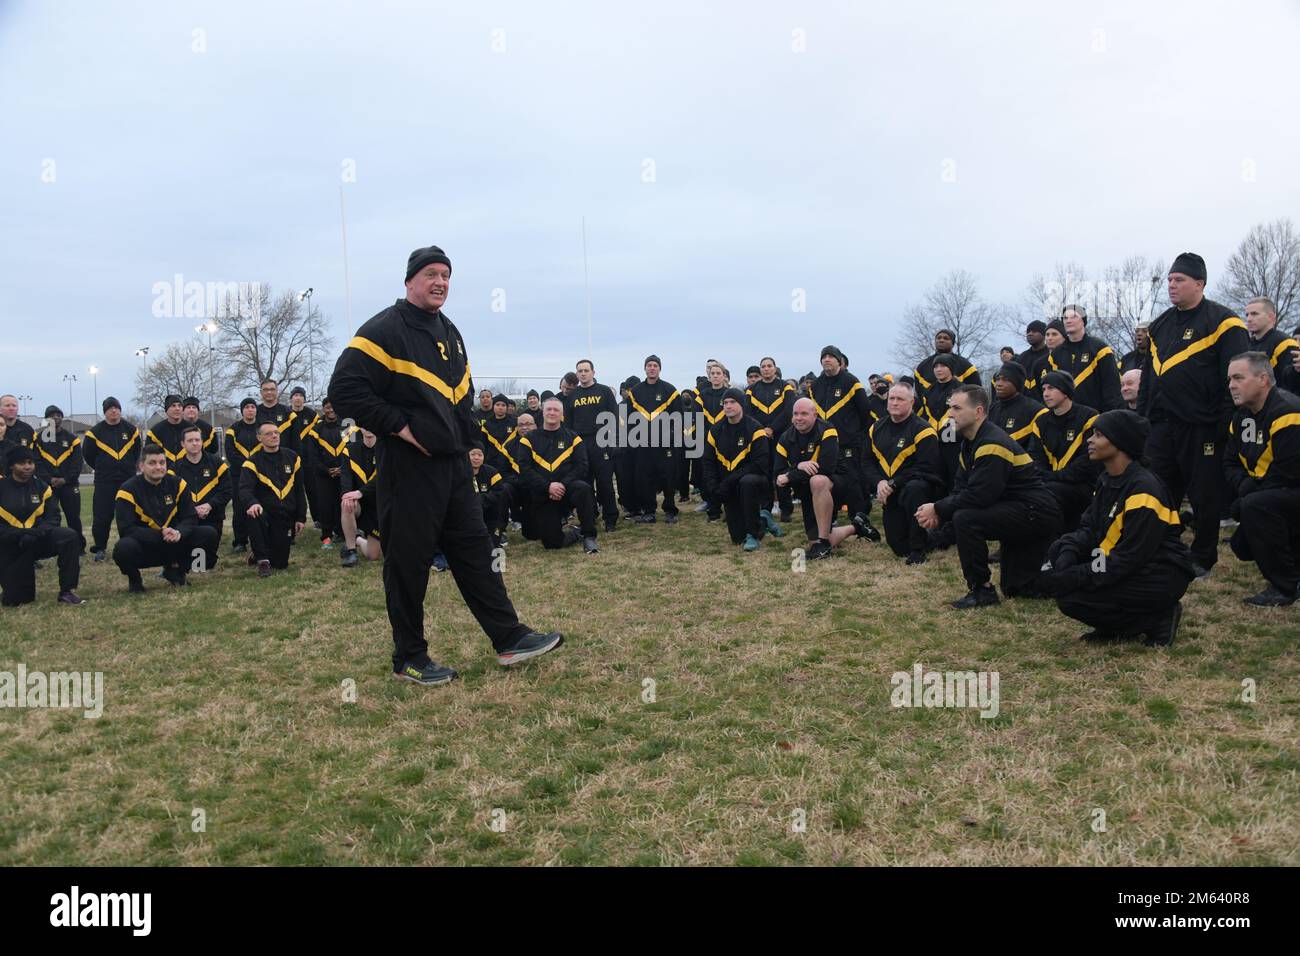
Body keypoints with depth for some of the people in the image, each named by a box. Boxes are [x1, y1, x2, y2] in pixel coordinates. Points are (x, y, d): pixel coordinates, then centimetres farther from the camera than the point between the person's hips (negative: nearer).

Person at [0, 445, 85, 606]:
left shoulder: (41, 487, 2)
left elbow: (53, 517, -1)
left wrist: (36, 533, -21)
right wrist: (20, 535, -25)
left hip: (37, 540, 2)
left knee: (69, 536, -30)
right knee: (15, 599, -7)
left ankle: (67, 591, -24)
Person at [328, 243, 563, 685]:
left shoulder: (450, 333, 16)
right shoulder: (385, 329, -10)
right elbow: (344, 389, -17)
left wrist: (462, 429, 11)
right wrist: (398, 426, -18)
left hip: (453, 464, 8)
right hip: (408, 467, -8)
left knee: (475, 549, 10)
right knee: (408, 562, 1)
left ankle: (510, 639, 17)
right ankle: (410, 659, 14)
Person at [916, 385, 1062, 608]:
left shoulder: (993, 445, -22)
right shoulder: (971, 443, 9)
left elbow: (978, 496, -28)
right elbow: (960, 490, 7)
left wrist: (937, 509, -18)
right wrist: (938, 513, -11)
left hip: (1037, 513, -10)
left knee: (965, 519, -28)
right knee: (1016, 589, 17)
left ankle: (982, 588, -16)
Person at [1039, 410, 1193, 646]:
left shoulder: (1144, 490, -23)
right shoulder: (1108, 480, 6)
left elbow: (1127, 560, -25)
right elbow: (1088, 529, 5)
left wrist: (1071, 578, -27)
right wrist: (1067, 554, -17)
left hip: (1162, 576, -9)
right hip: (1125, 565, 9)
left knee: (1071, 598, -20)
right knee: (1058, 549, -2)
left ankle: (1157, 618, -3)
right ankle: (1116, 625, 6)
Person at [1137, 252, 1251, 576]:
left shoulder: (1223, 322, -7)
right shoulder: (1160, 325, 15)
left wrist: (1226, 425, -16)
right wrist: (1141, 417, 14)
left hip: (1202, 428, -6)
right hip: (1162, 427, 6)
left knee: (1205, 497, 5)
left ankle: (1202, 559, 18)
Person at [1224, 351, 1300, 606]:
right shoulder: (1241, 417, 6)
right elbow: (1230, 463, 10)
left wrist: (1248, 496, -20)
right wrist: (1244, 486, -11)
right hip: (1270, 496, 10)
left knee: (1254, 506, -33)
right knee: (1242, 546, 9)